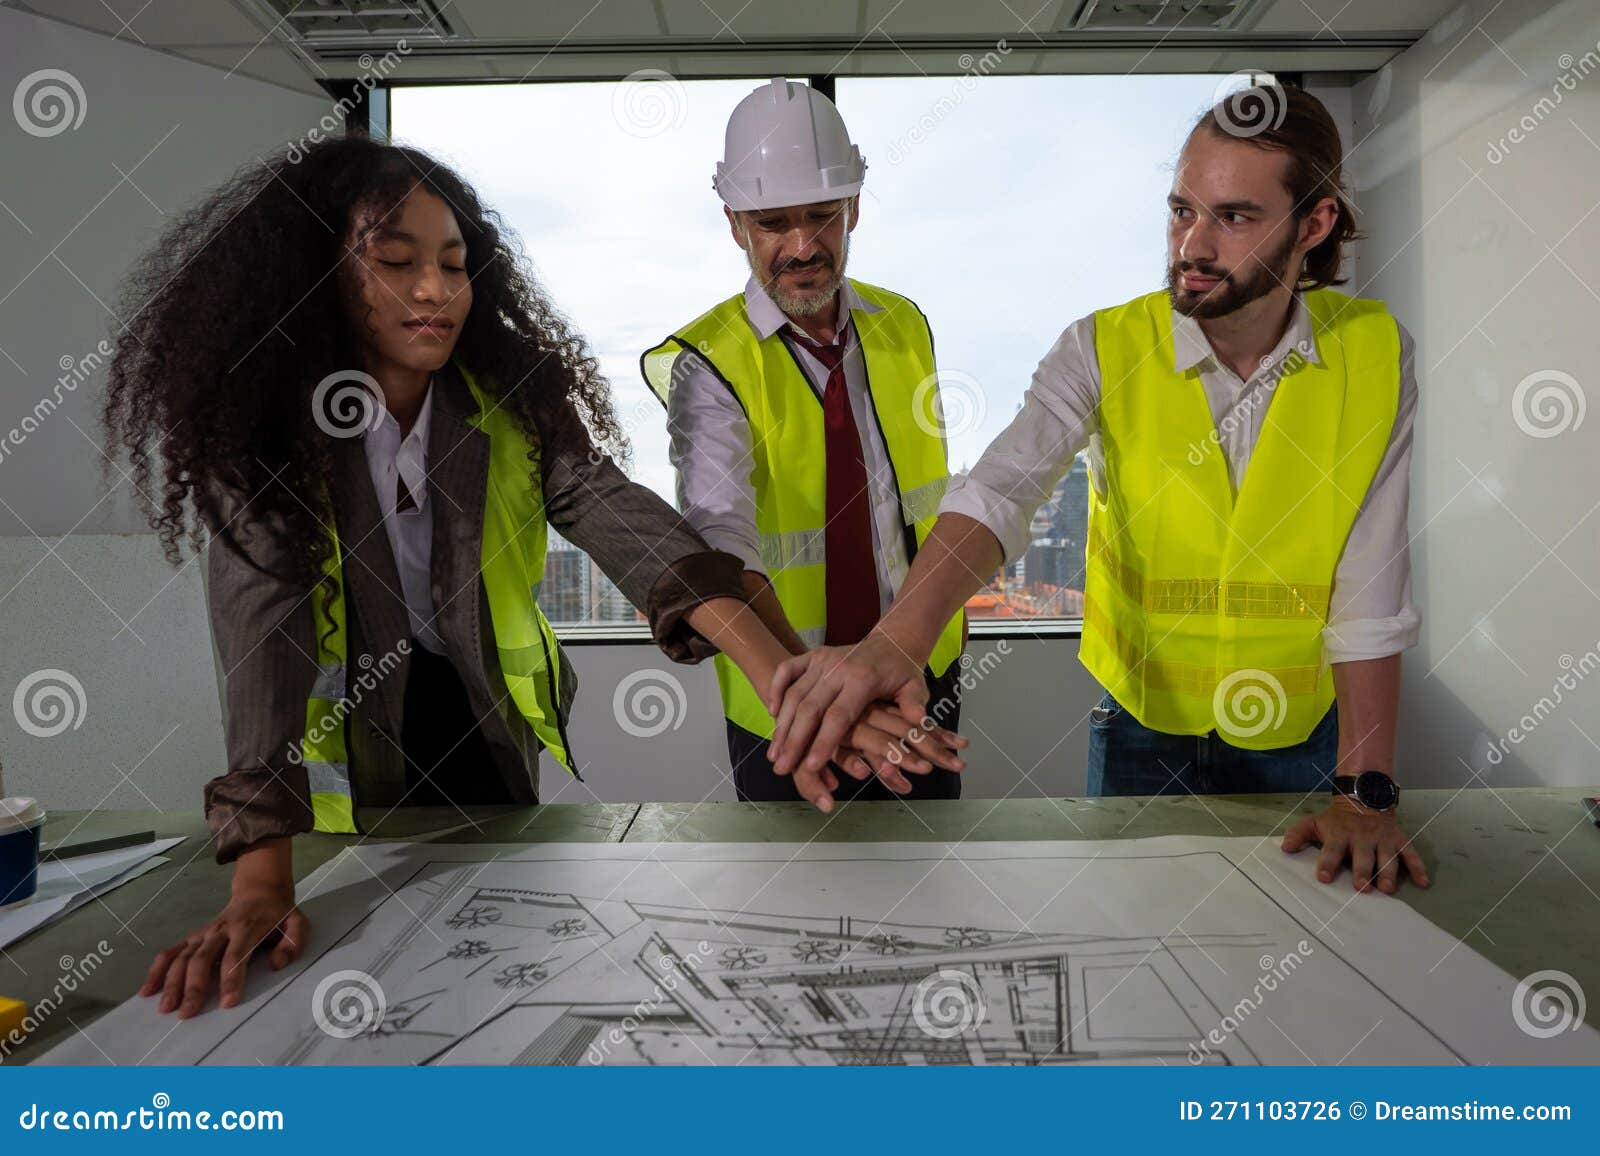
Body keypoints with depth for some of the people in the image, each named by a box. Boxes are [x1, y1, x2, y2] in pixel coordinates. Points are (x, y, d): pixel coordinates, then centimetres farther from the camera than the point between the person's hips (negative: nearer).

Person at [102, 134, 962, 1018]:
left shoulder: (515, 405, -16)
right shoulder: (262, 427, -21)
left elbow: (626, 526, -32)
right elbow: (261, 630, -32)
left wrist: (785, 684, -48)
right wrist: (261, 884, -42)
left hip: (487, 711, 2)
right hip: (348, 724, -2)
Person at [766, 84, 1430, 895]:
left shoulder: (1374, 355, -12)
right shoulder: (1107, 349, -16)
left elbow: (1371, 598, -14)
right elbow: (998, 490, -34)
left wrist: (1368, 795, -17)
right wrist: (893, 642, -51)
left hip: (1302, 737, 1)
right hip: (1143, 728, -1)